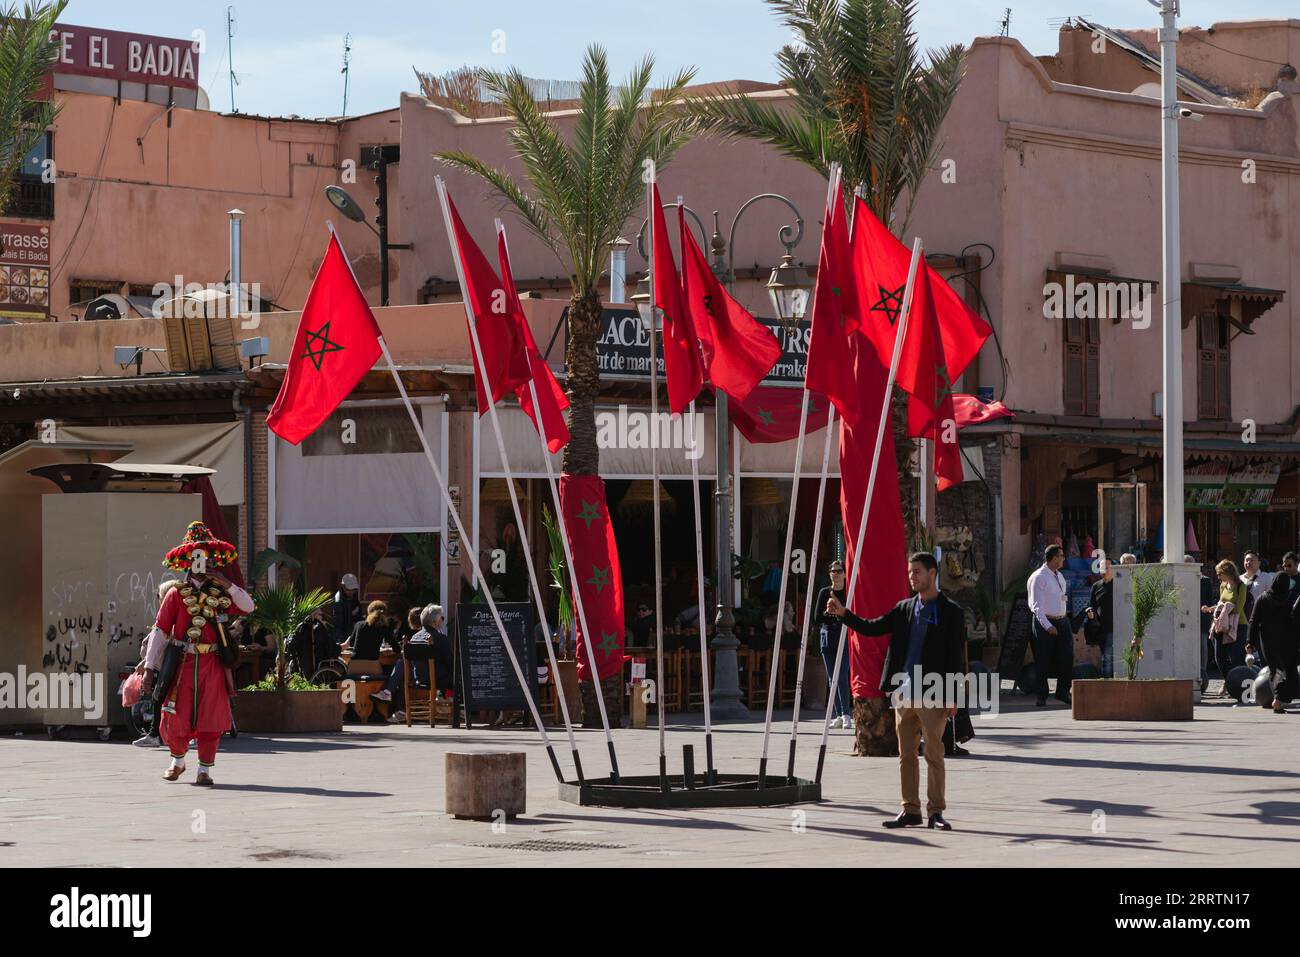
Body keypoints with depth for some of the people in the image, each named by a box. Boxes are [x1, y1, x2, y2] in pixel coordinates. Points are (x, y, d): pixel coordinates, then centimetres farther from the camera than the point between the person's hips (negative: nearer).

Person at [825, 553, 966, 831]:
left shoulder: (950, 612, -3)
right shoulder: (905, 609, 13)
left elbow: (956, 657, -6)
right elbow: (872, 627, 12)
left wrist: (953, 698, -11)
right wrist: (843, 614, -2)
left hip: (933, 694, -6)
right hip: (904, 693, 6)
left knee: (934, 754, -3)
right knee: (906, 754, 8)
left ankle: (936, 811, 2)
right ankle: (910, 810, 14)